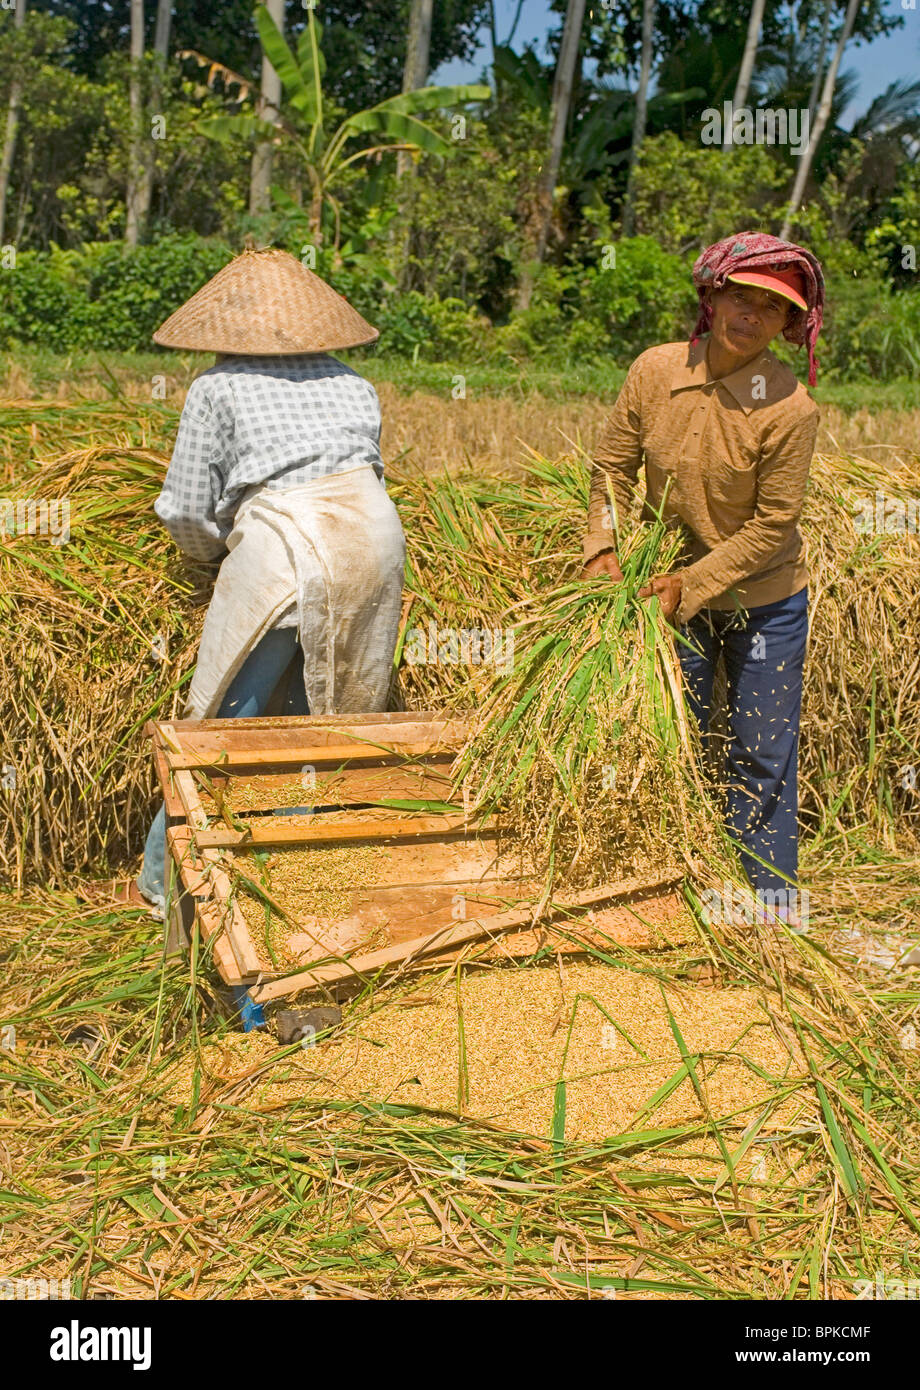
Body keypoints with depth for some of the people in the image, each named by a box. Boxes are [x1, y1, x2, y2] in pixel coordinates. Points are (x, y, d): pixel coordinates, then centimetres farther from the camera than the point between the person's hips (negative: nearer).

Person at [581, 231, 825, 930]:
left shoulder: (791, 407, -21)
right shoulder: (655, 370, -11)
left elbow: (772, 525, -17)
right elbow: (614, 463, 1)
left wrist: (692, 583, -20)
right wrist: (603, 547, -10)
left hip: (764, 598, -3)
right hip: (674, 590, 3)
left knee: (762, 757, 7)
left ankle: (772, 900, 25)